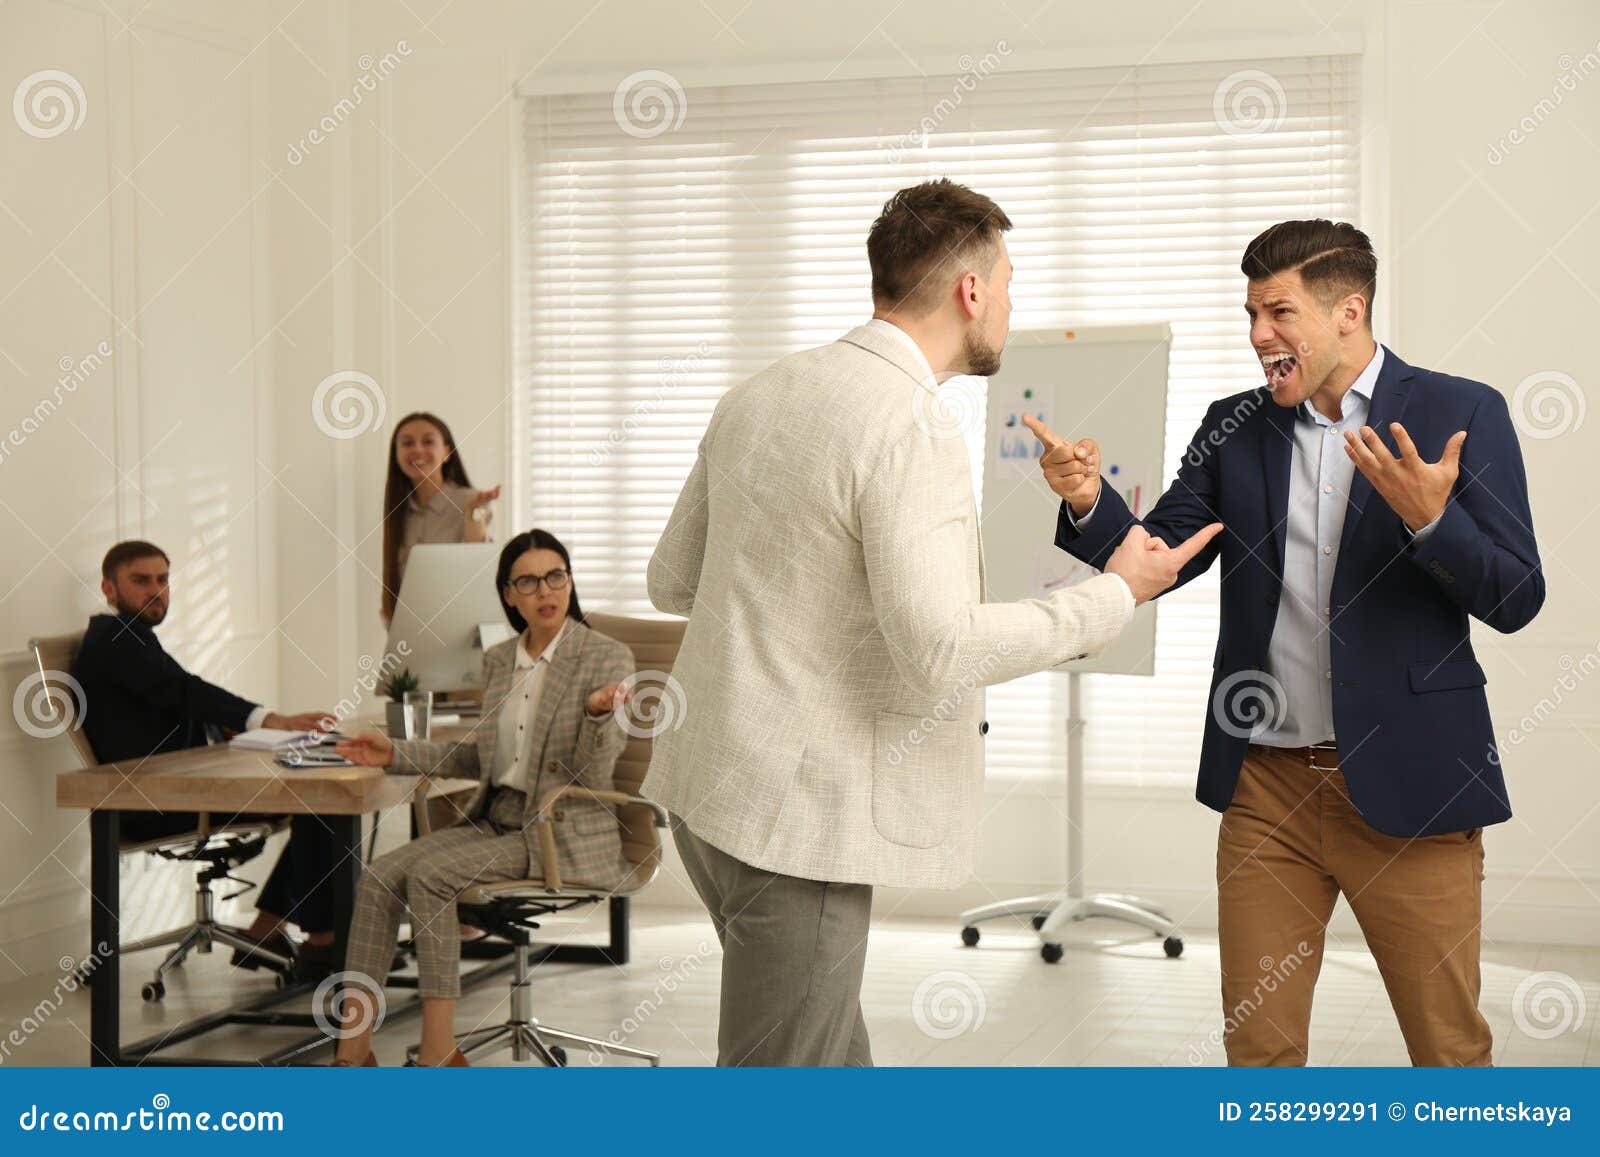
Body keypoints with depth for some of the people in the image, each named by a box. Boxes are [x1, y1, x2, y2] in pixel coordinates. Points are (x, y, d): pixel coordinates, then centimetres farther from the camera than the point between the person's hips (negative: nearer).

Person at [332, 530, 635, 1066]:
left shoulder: (607, 658, -8)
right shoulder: (498, 660, 12)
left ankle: (439, 1053, -18)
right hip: (495, 820, 6)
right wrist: (397, 754, 14)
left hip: (563, 835, -6)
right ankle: (353, 1052, -15)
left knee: (429, 875, -25)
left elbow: (593, 776, -13)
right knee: (378, 877, -15)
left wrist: (599, 714, -33)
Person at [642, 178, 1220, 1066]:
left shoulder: (758, 396, 7)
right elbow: (942, 651, -25)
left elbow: (671, 580, 14)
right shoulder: (910, 431, -19)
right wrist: (1113, 596, -13)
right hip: (798, 815, -9)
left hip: (712, 785, 9)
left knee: (832, 1049, 22)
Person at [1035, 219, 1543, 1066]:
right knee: (1257, 1041, 11)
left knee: (1447, 1043, 9)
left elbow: (1515, 600, -7)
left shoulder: (1461, 415, -4)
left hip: (1405, 783, -3)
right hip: (1267, 783, 3)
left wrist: (1430, 518, -25)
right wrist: (1090, 502, -16)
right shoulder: (1234, 428, 8)